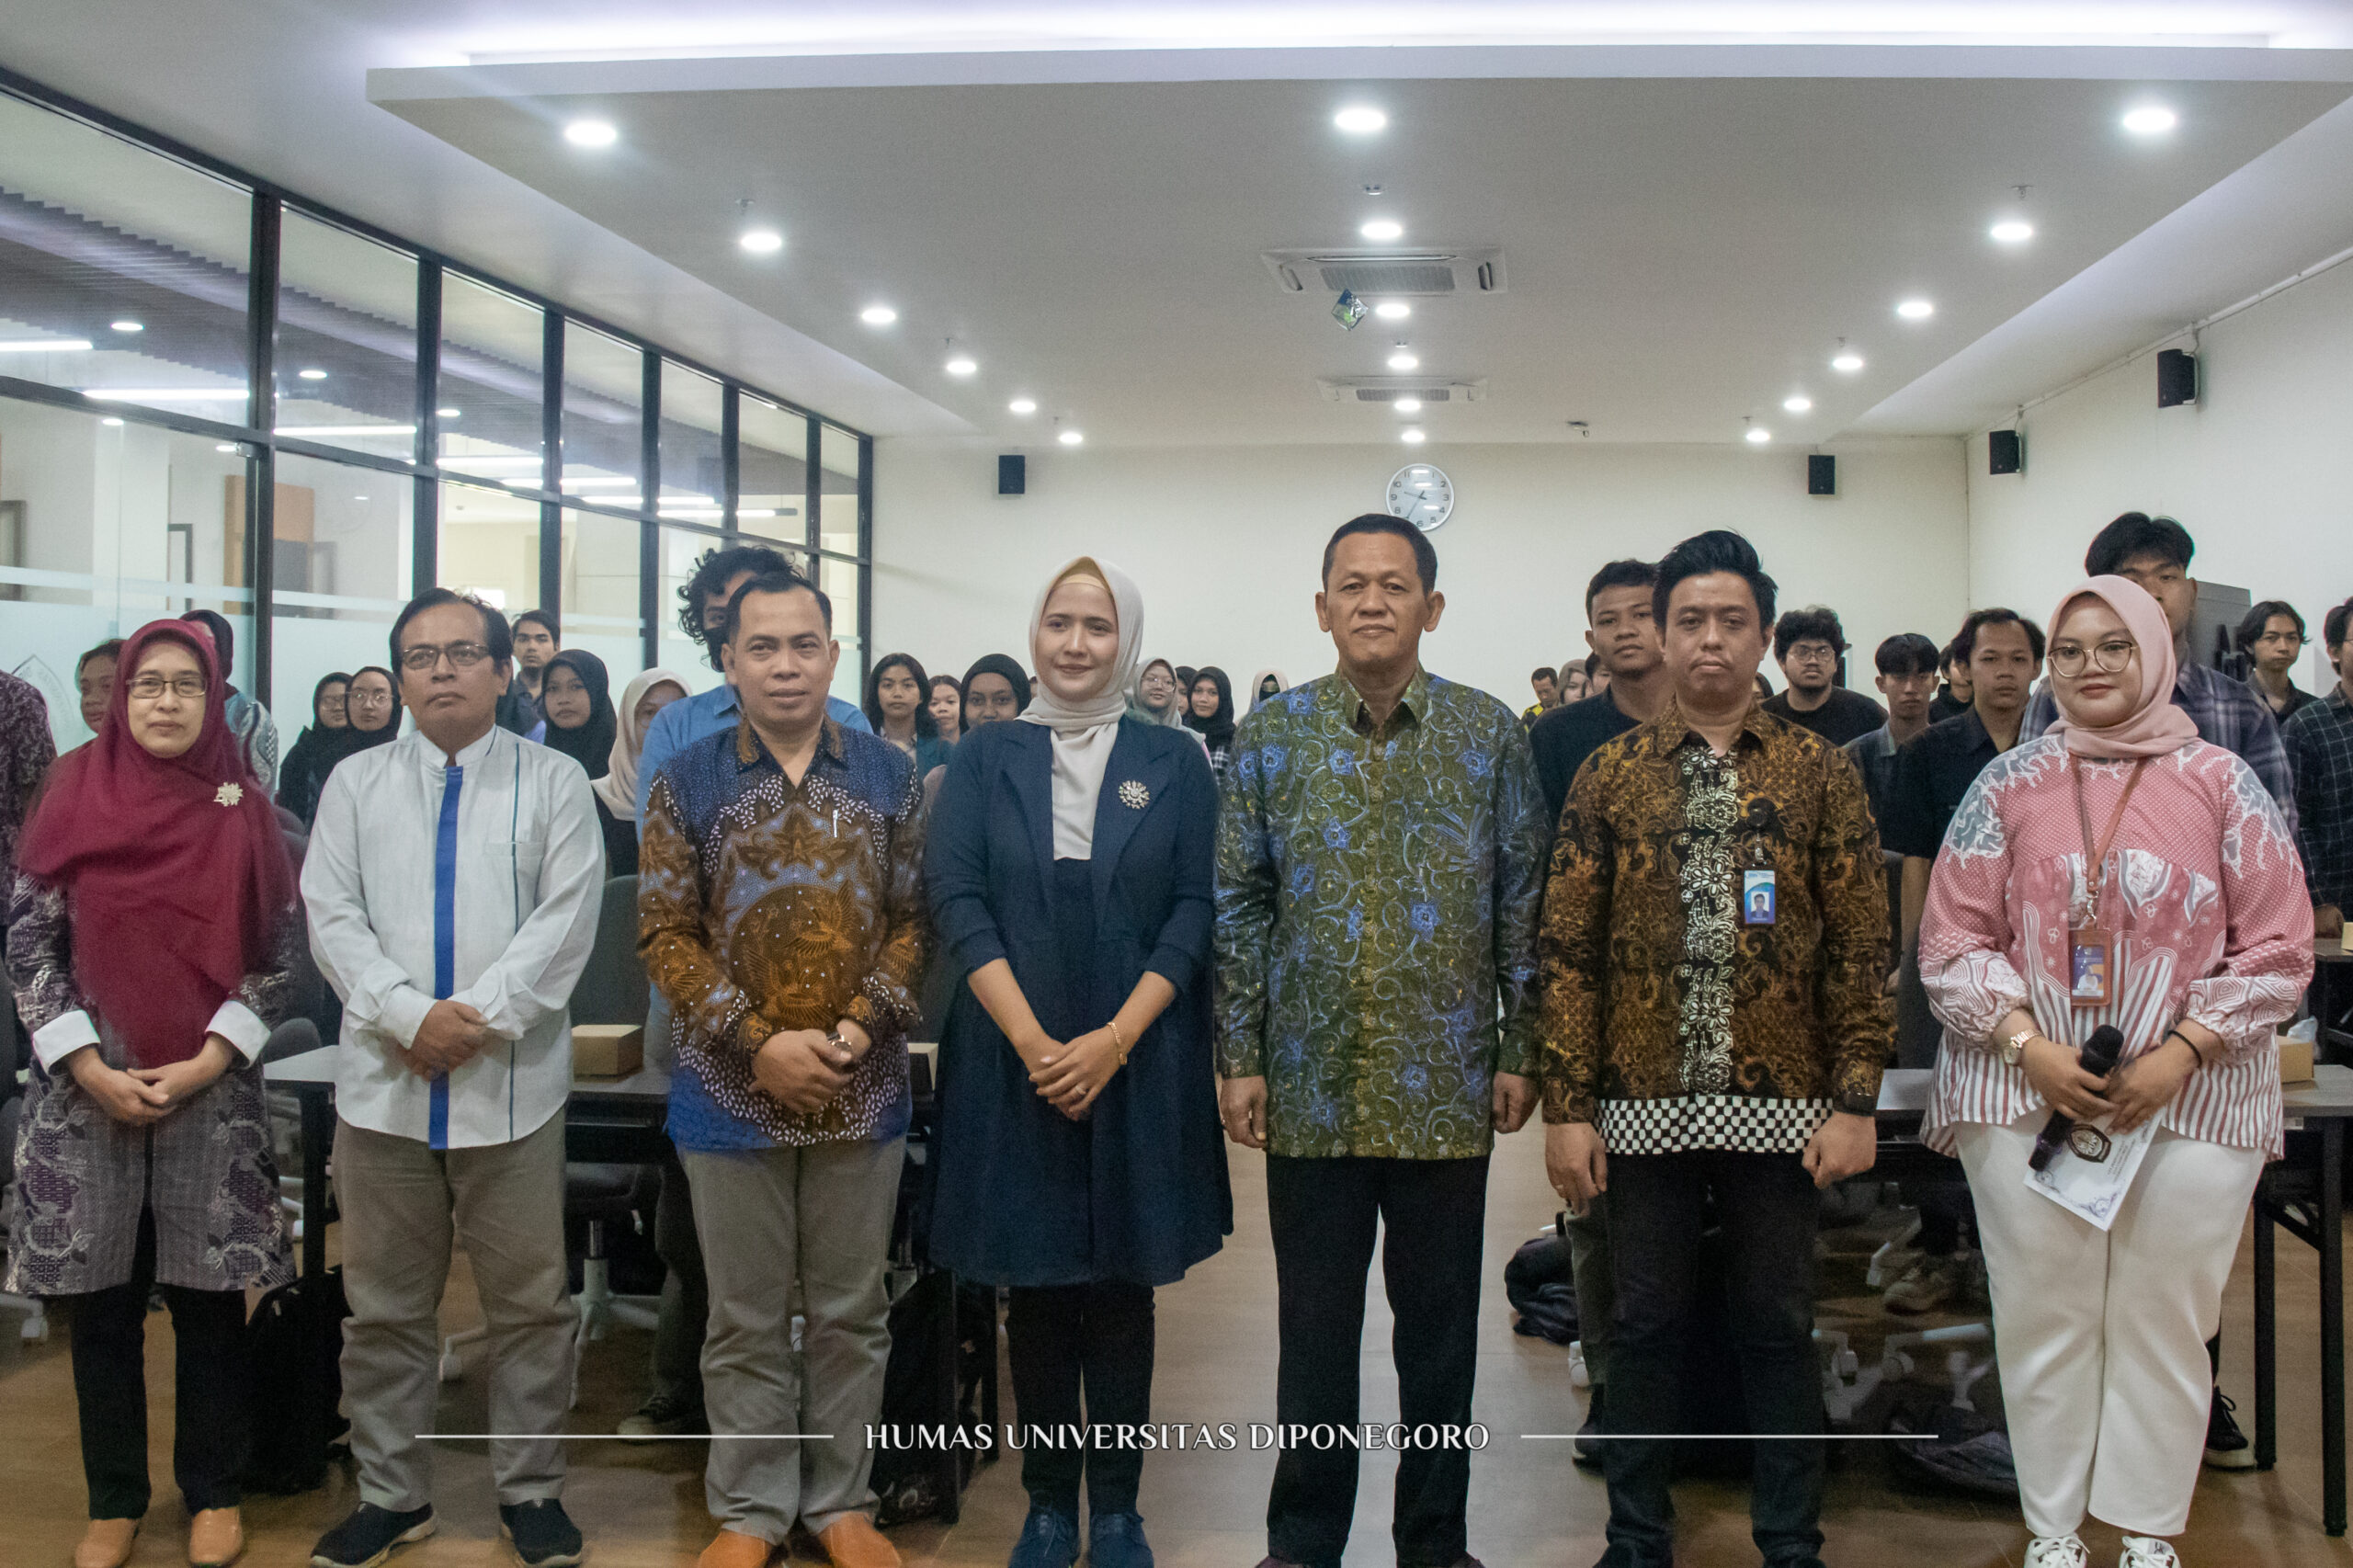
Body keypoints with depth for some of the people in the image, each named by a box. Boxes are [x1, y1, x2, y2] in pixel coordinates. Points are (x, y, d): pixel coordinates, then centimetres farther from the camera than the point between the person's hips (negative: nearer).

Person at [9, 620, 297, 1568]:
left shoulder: (245, 811, 1)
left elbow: (279, 957, 1)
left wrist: (208, 1061, -9)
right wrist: (90, 1068, -8)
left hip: (214, 1094, -1)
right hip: (87, 1094, 1)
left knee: (209, 1298, 5)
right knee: (101, 1302, 8)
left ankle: (213, 1492, 20)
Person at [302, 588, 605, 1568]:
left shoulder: (553, 783, 3)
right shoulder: (355, 783, 9)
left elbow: (565, 919, -6)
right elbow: (332, 916, 1)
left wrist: (477, 1017, -15)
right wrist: (409, 1014, -13)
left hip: (513, 1081, -2)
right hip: (381, 1080, 2)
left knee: (530, 1302, 5)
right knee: (383, 1305, 11)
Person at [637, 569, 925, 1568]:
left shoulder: (889, 775, 2)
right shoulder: (687, 782, -1)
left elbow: (914, 917, 2)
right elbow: (665, 934, -5)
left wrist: (862, 1022, -13)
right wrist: (759, 1042, -14)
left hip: (862, 1091, 1)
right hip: (733, 1092, -1)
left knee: (850, 1310, 11)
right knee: (746, 1319, 10)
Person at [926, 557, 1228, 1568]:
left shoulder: (1174, 763, 4)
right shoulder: (986, 759, 5)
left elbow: (1194, 911, -1)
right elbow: (956, 899, -3)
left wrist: (1114, 1039, -13)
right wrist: (1033, 1041, -14)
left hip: (1138, 1060, 0)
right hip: (1013, 1061, 0)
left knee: (1123, 1285, 7)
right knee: (1036, 1285, 8)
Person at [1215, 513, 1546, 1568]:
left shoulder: (1491, 736, 1)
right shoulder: (1269, 737, 2)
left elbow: (1521, 903, 3)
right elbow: (1239, 907, 3)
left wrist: (1519, 1053, 0)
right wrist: (1239, 1058, -1)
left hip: (1448, 1085, 0)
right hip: (1312, 1084, 0)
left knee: (1441, 1321, 11)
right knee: (1314, 1324, 10)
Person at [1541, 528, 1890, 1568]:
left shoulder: (1820, 771, 3)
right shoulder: (1610, 773, 4)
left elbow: (1861, 945, 1)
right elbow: (1567, 948, 1)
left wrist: (1855, 1100, -6)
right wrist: (1566, 1107, -4)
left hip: (1779, 1106, 0)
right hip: (1642, 1104, 1)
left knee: (1778, 1327, 10)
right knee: (1646, 1325, 10)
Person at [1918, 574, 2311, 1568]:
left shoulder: (2220, 782, 3)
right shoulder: (2009, 785, 5)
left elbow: (2278, 950, 2)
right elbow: (1953, 943, 3)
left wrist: (2180, 1056, -9)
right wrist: (2032, 1048, -10)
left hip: (2191, 1093, 0)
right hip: (2027, 1090, 0)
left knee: (2166, 1318, 4)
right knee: (2043, 1314, 4)